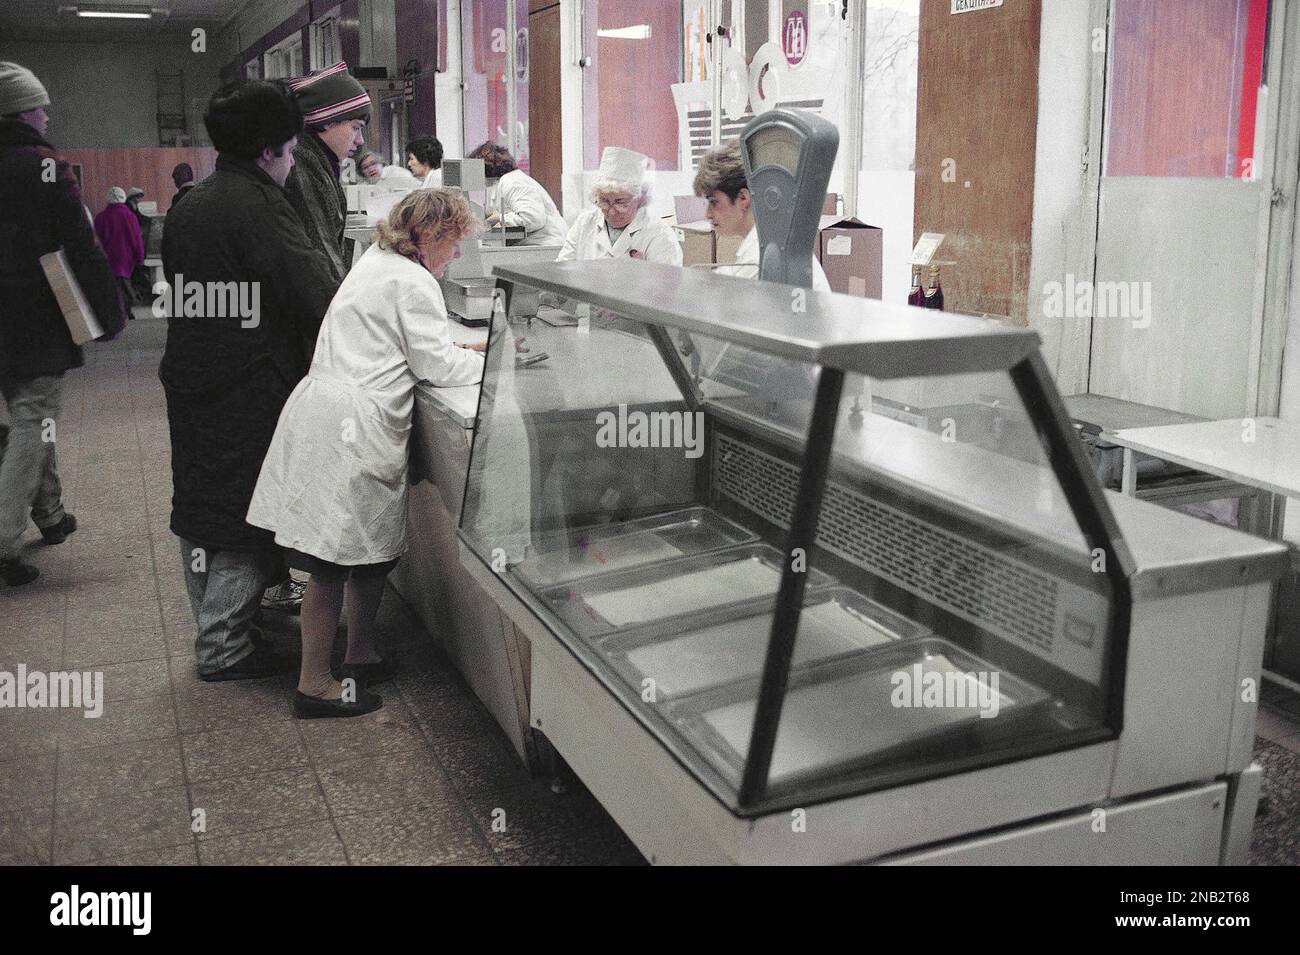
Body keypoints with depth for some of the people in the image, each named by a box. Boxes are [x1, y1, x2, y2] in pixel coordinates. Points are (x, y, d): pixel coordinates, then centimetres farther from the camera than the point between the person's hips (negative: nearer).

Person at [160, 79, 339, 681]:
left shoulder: (187, 208, 13)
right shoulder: (258, 207, -16)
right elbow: (315, 293, -21)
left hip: (190, 379, 9)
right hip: (248, 390, -9)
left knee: (201, 508, 15)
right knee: (246, 517, 1)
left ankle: (212, 629, 28)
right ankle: (224, 647, 8)